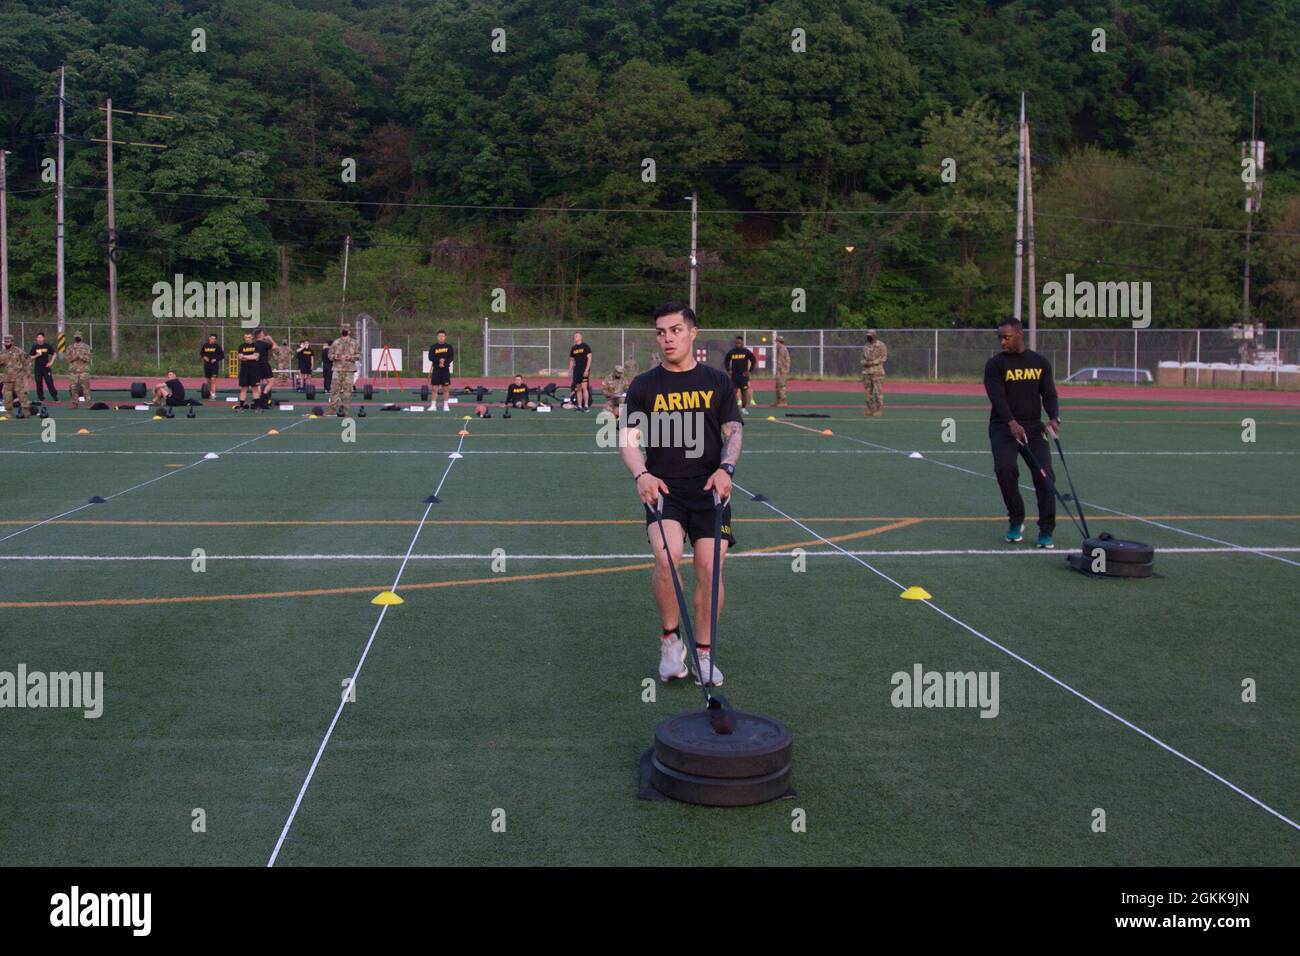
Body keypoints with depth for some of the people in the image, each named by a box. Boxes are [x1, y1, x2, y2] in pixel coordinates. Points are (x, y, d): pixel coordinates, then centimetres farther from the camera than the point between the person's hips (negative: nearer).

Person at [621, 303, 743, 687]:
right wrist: (641, 474, -17)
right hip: (663, 488, -1)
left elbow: (733, 432, 8)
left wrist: (725, 469, -12)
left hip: (710, 489, 1)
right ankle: (670, 640, -2)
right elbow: (629, 438, 2)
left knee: (710, 568, -7)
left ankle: (704, 652, 12)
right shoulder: (644, 386, 8)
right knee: (667, 555, -24)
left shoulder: (717, 381, 11)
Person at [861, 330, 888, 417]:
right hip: (866, 370, 6)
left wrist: (872, 362, -14)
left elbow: (883, 357, -8)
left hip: (877, 370, -6)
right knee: (868, 391, 5)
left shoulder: (880, 345, -2)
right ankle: (870, 410, 9)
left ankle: (879, 410, -7)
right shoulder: (865, 346, 17)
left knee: (878, 391, -8)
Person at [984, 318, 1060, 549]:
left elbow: (1049, 394, 7)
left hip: (1033, 427, 3)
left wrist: (1054, 418, -14)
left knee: (1045, 475, -8)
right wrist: (1012, 423, -31)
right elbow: (997, 397, -14)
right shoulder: (995, 364, -2)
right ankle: (1016, 522, -1)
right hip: (1003, 427, -3)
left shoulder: (1040, 363, 10)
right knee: (1005, 469, -23)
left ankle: (1046, 532, 2)